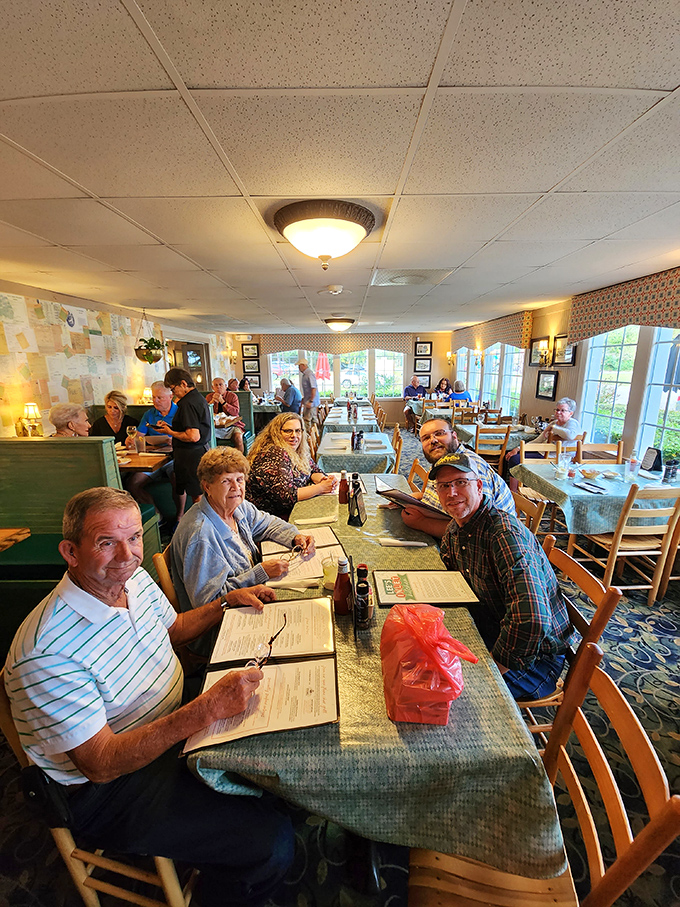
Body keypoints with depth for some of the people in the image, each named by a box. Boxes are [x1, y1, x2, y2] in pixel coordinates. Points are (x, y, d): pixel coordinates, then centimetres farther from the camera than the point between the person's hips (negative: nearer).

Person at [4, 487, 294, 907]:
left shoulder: (136, 579, -7)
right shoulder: (47, 652, -29)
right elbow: (101, 765, -24)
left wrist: (227, 601, -2)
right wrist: (208, 708, -34)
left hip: (174, 726, 7)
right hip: (106, 790, -7)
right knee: (272, 843, -13)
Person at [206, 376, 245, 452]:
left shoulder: (232, 396, 5)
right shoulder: (209, 397, 12)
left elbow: (236, 412, -9)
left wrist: (222, 402, -14)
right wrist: (212, 401, -9)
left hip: (231, 425, -2)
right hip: (215, 427, 2)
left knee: (238, 437, -32)